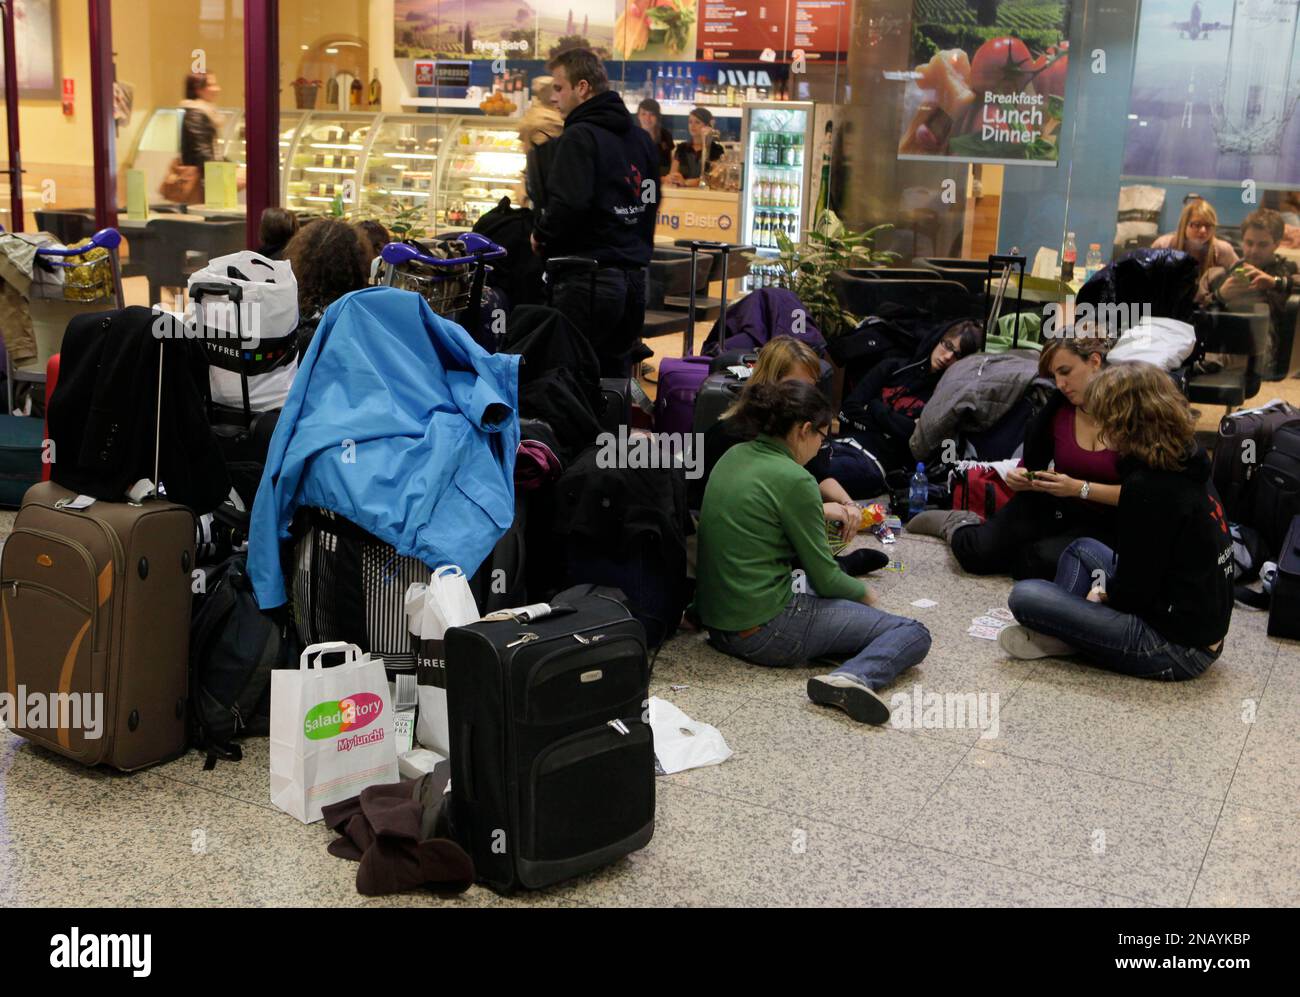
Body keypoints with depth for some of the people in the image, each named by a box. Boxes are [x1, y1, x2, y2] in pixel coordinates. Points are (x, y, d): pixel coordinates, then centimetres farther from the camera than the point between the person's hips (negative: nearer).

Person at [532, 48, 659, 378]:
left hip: (587, 280, -8)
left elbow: (569, 204, -23)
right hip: (634, 278, 8)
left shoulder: (579, 136, -11)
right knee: (615, 379, 14)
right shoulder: (641, 138, 15)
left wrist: (541, 236, -7)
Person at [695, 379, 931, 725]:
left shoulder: (734, 456, 6)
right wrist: (865, 594, 9)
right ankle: (853, 677, -30)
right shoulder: (793, 479, -17)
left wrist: (822, 510, 23)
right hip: (765, 633, -9)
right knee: (913, 633, -6)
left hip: (715, 619, 9)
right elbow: (825, 578, -9)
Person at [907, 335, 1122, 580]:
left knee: (1046, 561, -32)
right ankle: (957, 523, 24)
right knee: (976, 552, -12)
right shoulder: (1057, 407, -2)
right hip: (1048, 506, 4)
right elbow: (1031, 462, 13)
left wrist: (1079, 488, -24)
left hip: (1102, 524, -3)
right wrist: (1019, 478, -10)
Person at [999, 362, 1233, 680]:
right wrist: (1106, 589, 7)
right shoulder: (1187, 463, 5)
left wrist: (1102, 594, 3)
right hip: (1203, 626, 10)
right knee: (1082, 548, 25)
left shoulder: (1148, 486, -22)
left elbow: (1133, 592, -16)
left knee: (1025, 596, -17)